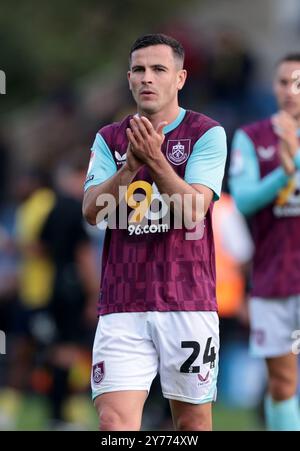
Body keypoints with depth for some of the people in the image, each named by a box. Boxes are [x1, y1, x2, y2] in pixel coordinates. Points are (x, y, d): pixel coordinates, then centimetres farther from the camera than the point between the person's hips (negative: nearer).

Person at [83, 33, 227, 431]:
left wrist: (155, 160, -24)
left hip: (188, 302, -2)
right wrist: (130, 164, -16)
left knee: (193, 420, 5)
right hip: (122, 305, 2)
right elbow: (92, 211, -2)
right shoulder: (109, 139, 11)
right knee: (114, 418, -12)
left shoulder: (206, 133, 0)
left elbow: (192, 212, -12)